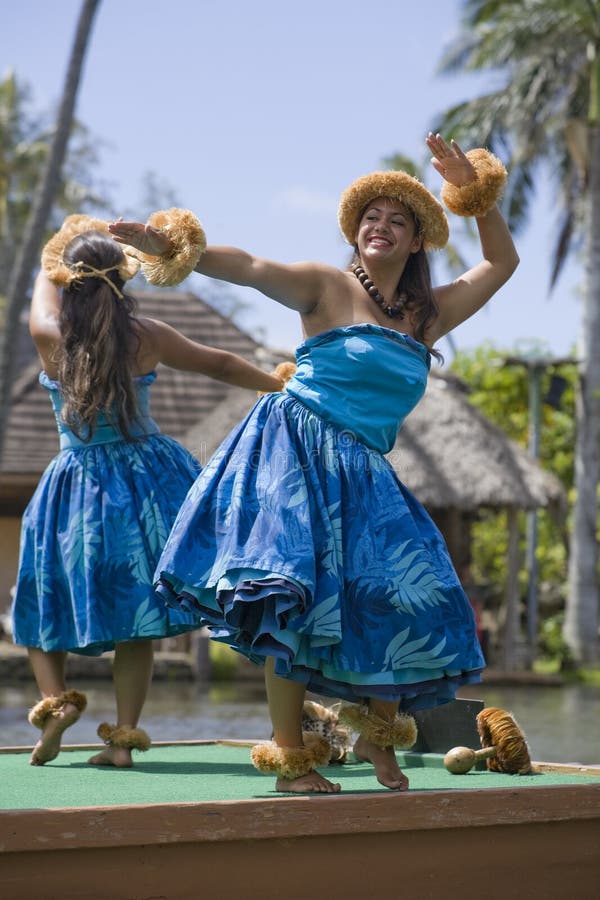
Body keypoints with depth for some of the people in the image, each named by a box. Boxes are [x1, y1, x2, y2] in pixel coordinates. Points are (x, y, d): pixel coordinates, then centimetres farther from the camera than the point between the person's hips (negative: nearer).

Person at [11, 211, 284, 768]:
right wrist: (279, 387, 23)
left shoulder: (50, 337, -8)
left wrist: (60, 250, 34)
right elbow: (220, 365, 8)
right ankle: (123, 737, 3)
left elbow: (45, 276, 15)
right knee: (135, 619, 7)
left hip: (77, 487, -1)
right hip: (145, 483, 1)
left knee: (43, 599, 14)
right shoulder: (147, 336, -6)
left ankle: (55, 699, -6)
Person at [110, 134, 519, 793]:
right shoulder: (326, 287, 1)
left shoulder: (430, 315, 15)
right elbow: (248, 268, -13)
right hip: (297, 454, -5)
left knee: (410, 601, -5)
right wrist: (170, 248, -28)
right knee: (295, 598, -12)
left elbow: (501, 263, 24)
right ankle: (290, 758, -9)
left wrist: (474, 192, 12)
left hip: (363, 476, 5)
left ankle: (375, 731, 16)